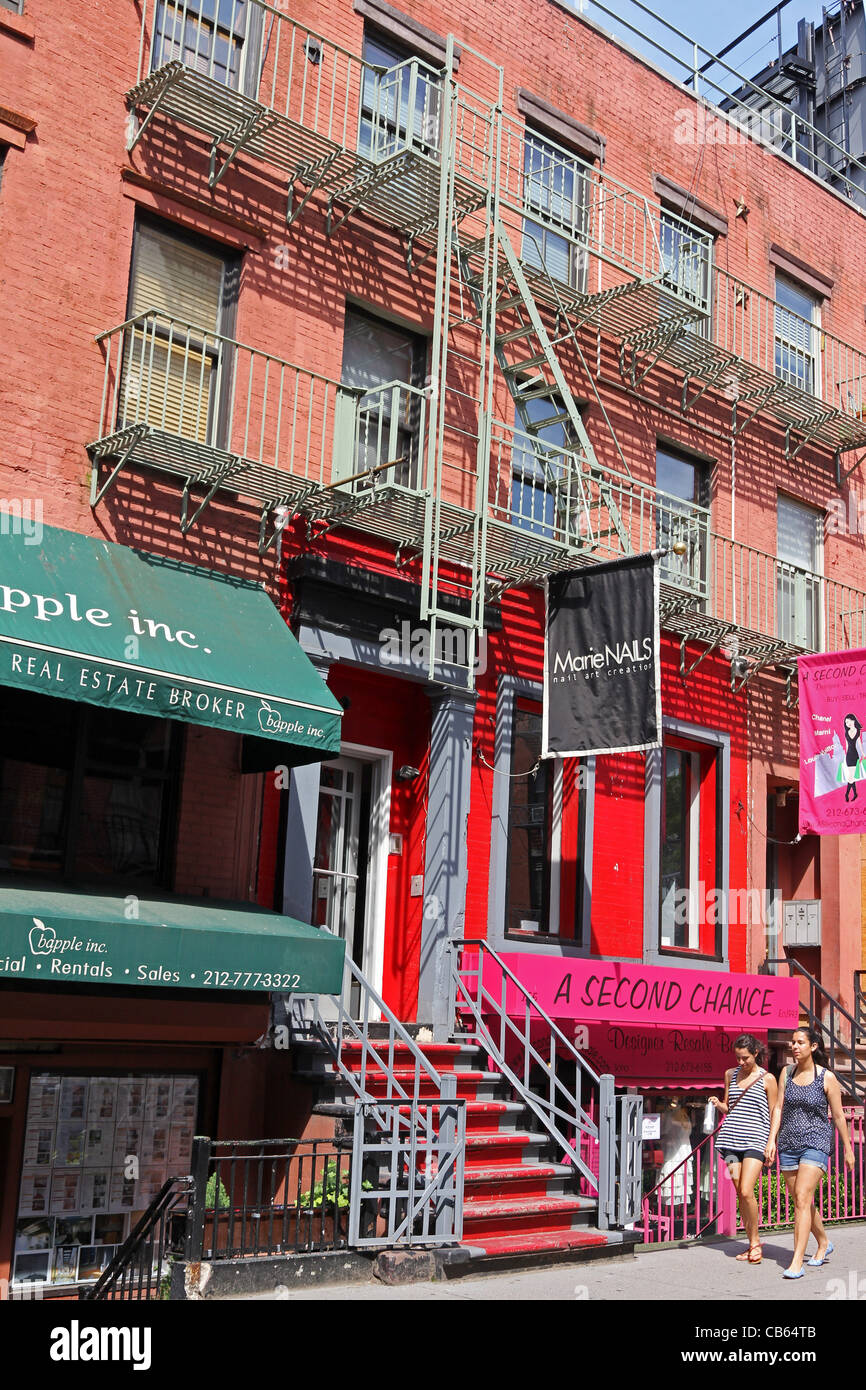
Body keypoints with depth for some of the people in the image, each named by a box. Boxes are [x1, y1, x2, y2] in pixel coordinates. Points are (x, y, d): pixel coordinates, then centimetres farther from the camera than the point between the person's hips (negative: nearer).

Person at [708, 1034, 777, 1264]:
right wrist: (717, 1104, -1)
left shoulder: (767, 1079, 0)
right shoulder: (731, 1074, 13)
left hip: (755, 1140, -4)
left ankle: (755, 1242, 2)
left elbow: (774, 1115, 2)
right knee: (739, 1193, 4)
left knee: (746, 1192, -15)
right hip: (732, 1137, 4)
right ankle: (751, 1244, 16)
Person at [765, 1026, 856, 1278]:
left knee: (802, 1199, -16)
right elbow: (778, 1108, 5)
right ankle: (823, 1243, 38)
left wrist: (848, 1149, 6)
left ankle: (797, 1262, -18)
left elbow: (838, 1116, 1)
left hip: (816, 1143, -5)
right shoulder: (786, 1073, 5)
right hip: (788, 1143, 5)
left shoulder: (826, 1077, -6)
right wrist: (772, 1139, -3)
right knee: (801, 1201, 14)